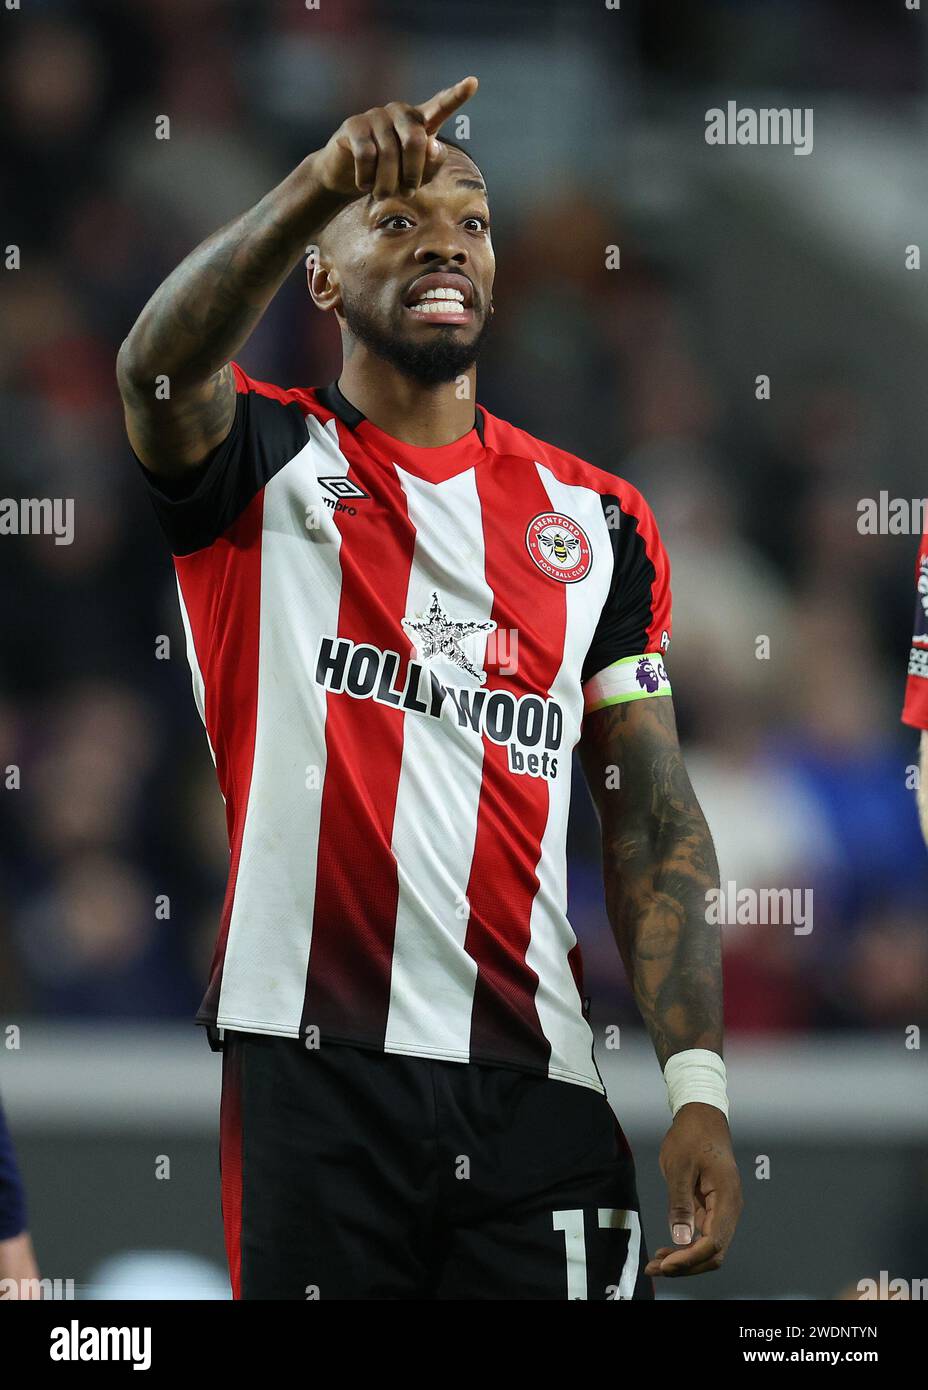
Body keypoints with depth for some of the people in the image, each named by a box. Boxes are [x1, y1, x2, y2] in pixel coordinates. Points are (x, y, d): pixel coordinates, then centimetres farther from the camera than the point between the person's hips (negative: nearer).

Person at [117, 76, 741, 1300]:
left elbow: (653, 825, 10)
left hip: (534, 1083, 3)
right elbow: (158, 367, -19)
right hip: (311, 1063, -2)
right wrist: (319, 184, -37)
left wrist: (699, 1087, -3)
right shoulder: (259, 461, 5)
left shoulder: (597, 520, 13)